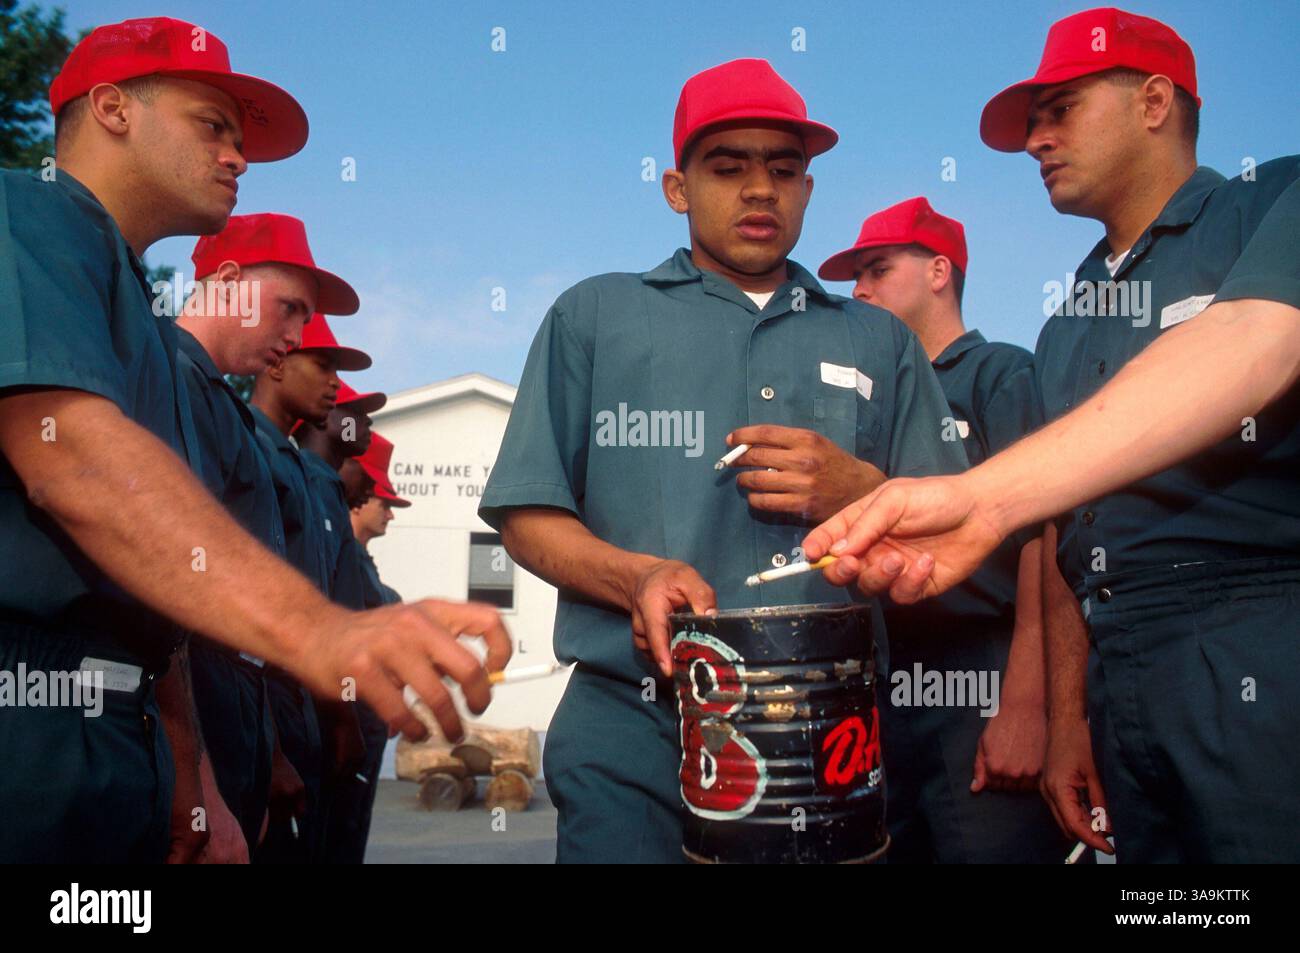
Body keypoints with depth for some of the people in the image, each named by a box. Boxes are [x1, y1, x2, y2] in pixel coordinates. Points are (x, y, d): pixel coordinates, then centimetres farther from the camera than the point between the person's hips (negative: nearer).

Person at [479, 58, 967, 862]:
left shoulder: (879, 341, 14)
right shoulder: (594, 316, 9)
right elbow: (529, 517, 3)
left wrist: (861, 492, -8)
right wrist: (636, 577, -15)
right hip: (633, 727, -1)